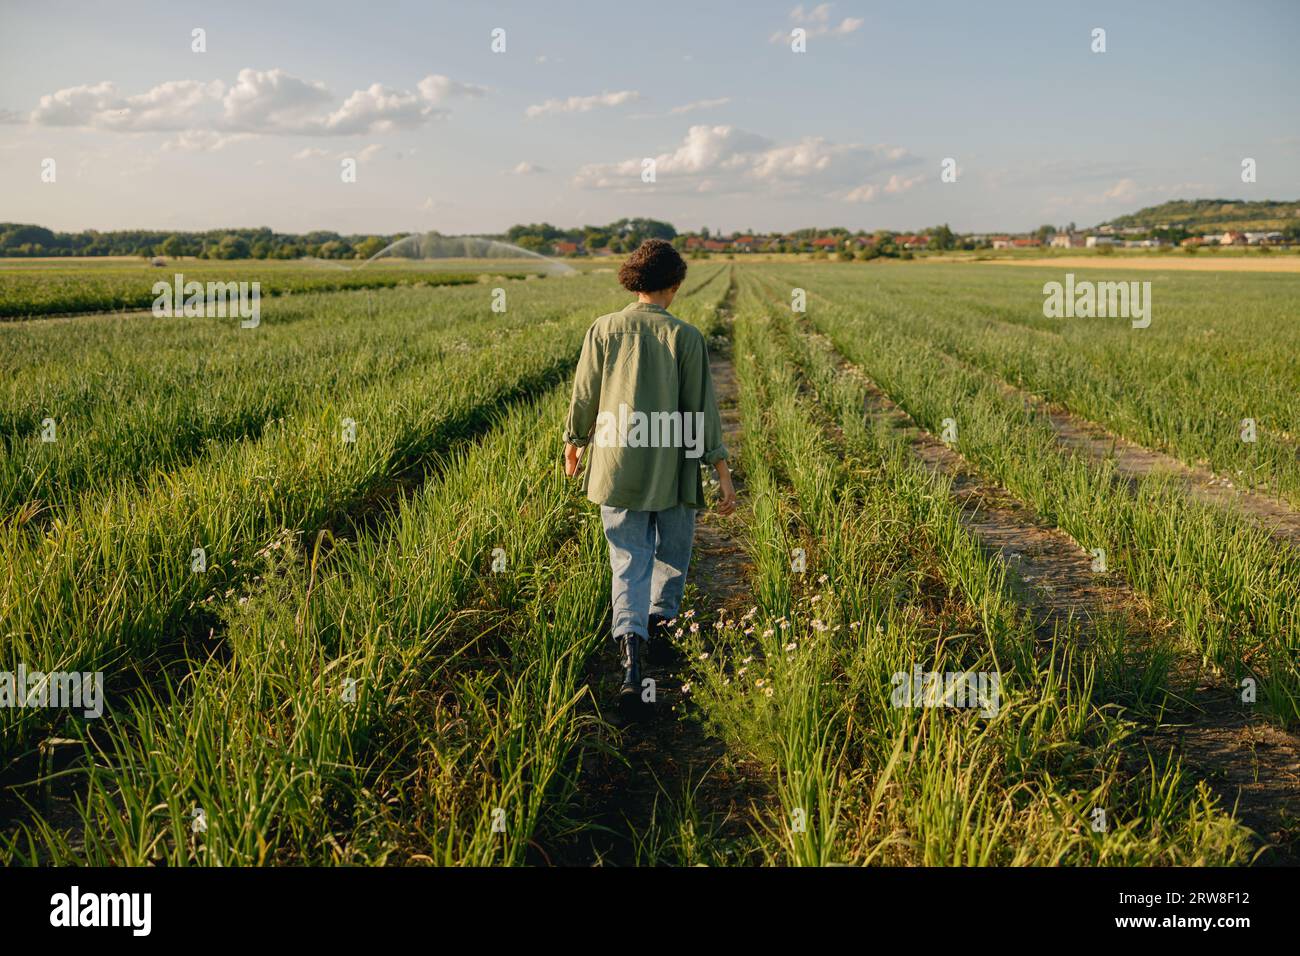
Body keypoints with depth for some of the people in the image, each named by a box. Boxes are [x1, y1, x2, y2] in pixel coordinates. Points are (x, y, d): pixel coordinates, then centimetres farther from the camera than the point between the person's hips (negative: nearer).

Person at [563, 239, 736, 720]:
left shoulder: (604, 329, -2)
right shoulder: (685, 337, -7)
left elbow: (585, 397, 4)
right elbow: (702, 409, -8)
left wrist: (574, 442, 22)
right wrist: (723, 474, -3)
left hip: (617, 468, 2)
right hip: (671, 470, -1)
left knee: (629, 562, 4)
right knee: (673, 552, 24)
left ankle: (630, 653, -13)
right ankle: (660, 622, 30)